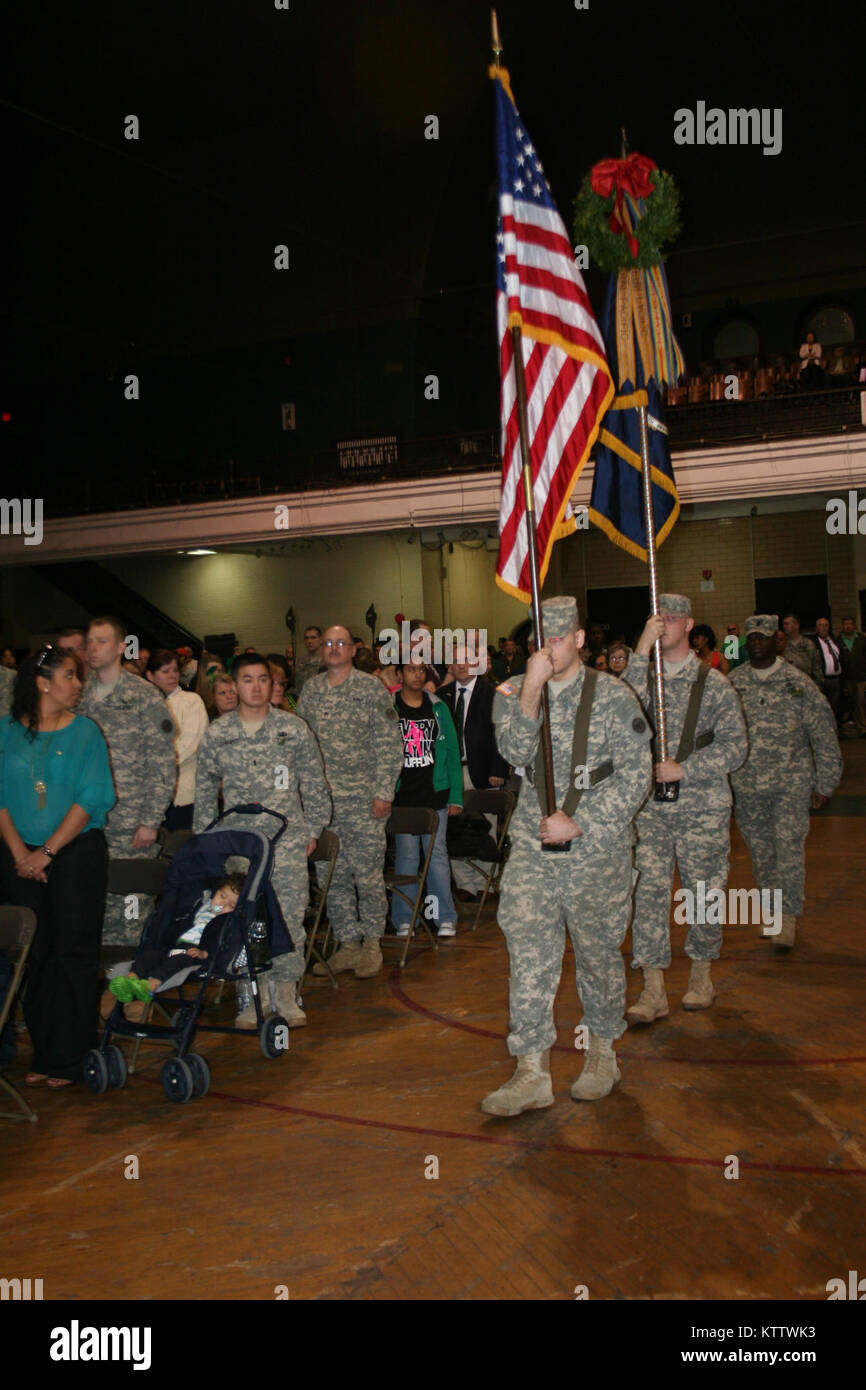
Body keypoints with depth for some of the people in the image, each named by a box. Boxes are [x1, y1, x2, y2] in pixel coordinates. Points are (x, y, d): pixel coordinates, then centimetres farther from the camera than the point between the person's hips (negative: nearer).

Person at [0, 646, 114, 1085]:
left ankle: (69, 1060, 5)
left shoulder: (85, 731, 1)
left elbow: (91, 798, -6)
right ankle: (43, 1055, 16)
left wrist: (47, 852, -12)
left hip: (76, 851, -2)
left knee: (72, 953, -2)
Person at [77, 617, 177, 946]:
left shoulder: (144, 696, -3)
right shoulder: (80, 695, 11)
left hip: (130, 828, -4)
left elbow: (165, 765, -6)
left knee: (130, 912, -3)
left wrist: (150, 821, -11)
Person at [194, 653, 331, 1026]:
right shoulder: (216, 733, 6)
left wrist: (312, 829, 7)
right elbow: (204, 790, 13)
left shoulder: (293, 728, 4)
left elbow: (314, 783, 9)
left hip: (287, 837, 0)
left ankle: (286, 991, 10)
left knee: (290, 913, -4)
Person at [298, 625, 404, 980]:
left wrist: (383, 791, -9)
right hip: (321, 800, 4)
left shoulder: (372, 688, 0)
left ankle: (371, 943, 13)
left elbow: (389, 744, -3)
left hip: (363, 799, -4)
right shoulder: (310, 689, 12)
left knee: (368, 874, -2)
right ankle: (348, 944, 17)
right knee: (331, 876, 6)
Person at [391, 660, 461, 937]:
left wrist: (455, 795, 2)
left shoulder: (438, 707, 8)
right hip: (402, 794, -1)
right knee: (406, 853, 3)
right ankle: (404, 918, 11)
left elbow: (452, 752, 9)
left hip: (435, 793, 1)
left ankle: (445, 917, 8)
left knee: (437, 852, 2)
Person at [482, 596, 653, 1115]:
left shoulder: (613, 696, -5)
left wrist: (577, 821, -13)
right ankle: (533, 1072, 1)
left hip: (598, 846, -2)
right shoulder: (515, 692, 5)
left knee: (598, 952, 11)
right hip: (532, 845, 2)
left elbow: (635, 777, -7)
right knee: (529, 953, -5)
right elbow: (516, 752, -11)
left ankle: (603, 1053, 31)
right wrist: (531, 690, -22)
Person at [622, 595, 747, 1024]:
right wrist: (642, 652, -19)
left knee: (703, 893, 8)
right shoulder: (641, 675, 6)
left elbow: (735, 746, -3)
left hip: (702, 807, -1)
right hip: (650, 807, 1)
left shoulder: (713, 683, 1)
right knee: (649, 892, -4)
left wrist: (683, 769, -12)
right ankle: (653, 991, 2)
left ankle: (701, 976, 28)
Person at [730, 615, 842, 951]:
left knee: (789, 847, -9)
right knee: (760, 851, 10)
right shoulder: (732, 684, 2)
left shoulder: (798, 683, -3)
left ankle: (788, 917, -3)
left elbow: (824, 736, 1)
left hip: (791, 781, -2)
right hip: (746, 785, 2)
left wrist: (824, 784, -1)